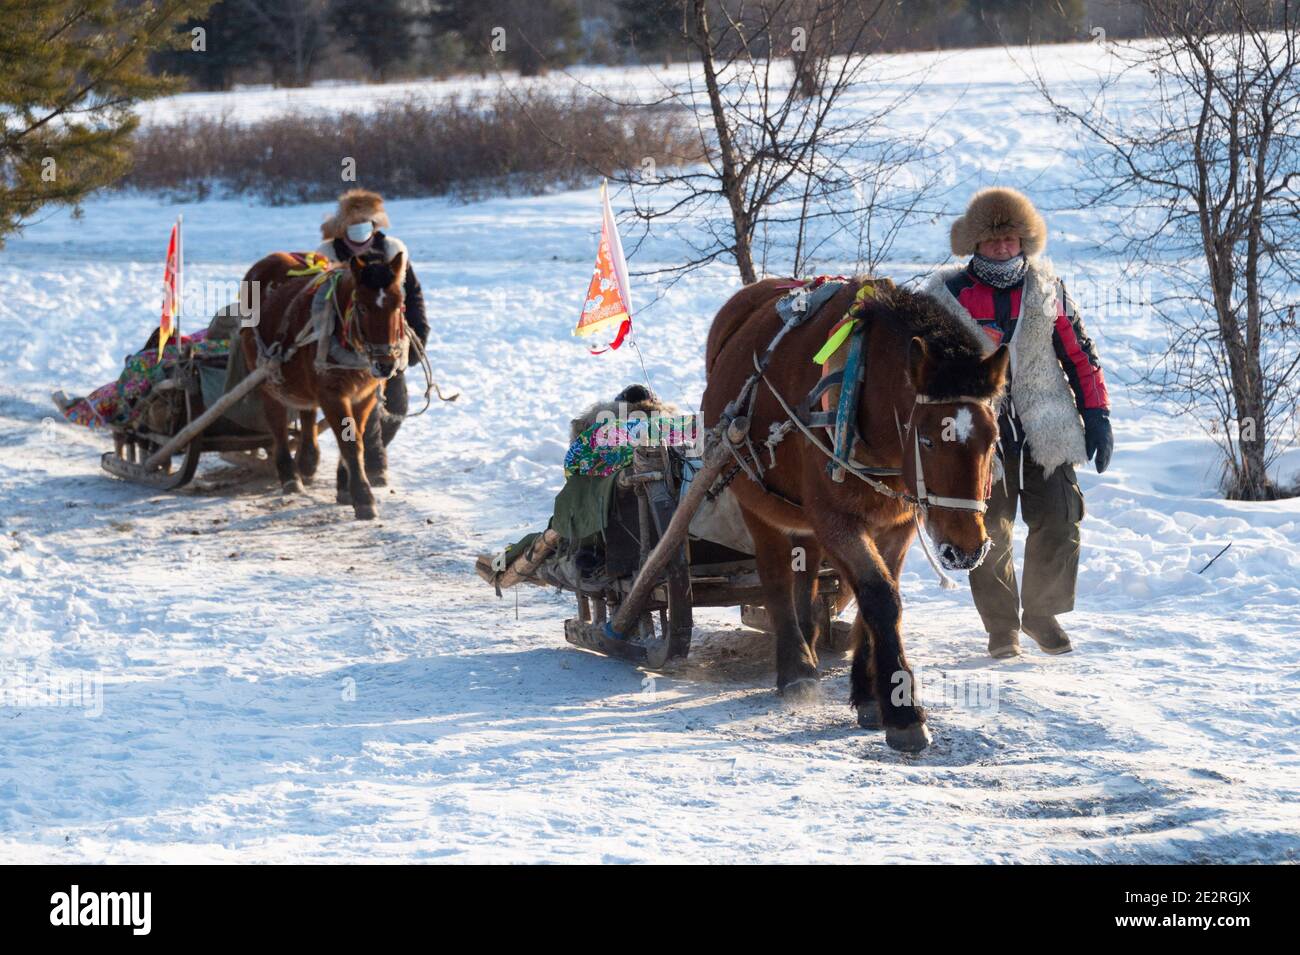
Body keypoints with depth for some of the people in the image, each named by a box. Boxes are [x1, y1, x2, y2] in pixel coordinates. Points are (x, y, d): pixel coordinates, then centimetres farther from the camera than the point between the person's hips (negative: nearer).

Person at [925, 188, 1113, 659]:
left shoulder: (1047, 289, 6)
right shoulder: (947, 295, 1)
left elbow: (1080, 354, 11)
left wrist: (1097, 416, 7)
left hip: (1046, 429, 1)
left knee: (1058, 523, -2)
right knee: (989, 531, 0)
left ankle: (1042, 611, 18)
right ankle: (1001, 624, 16)